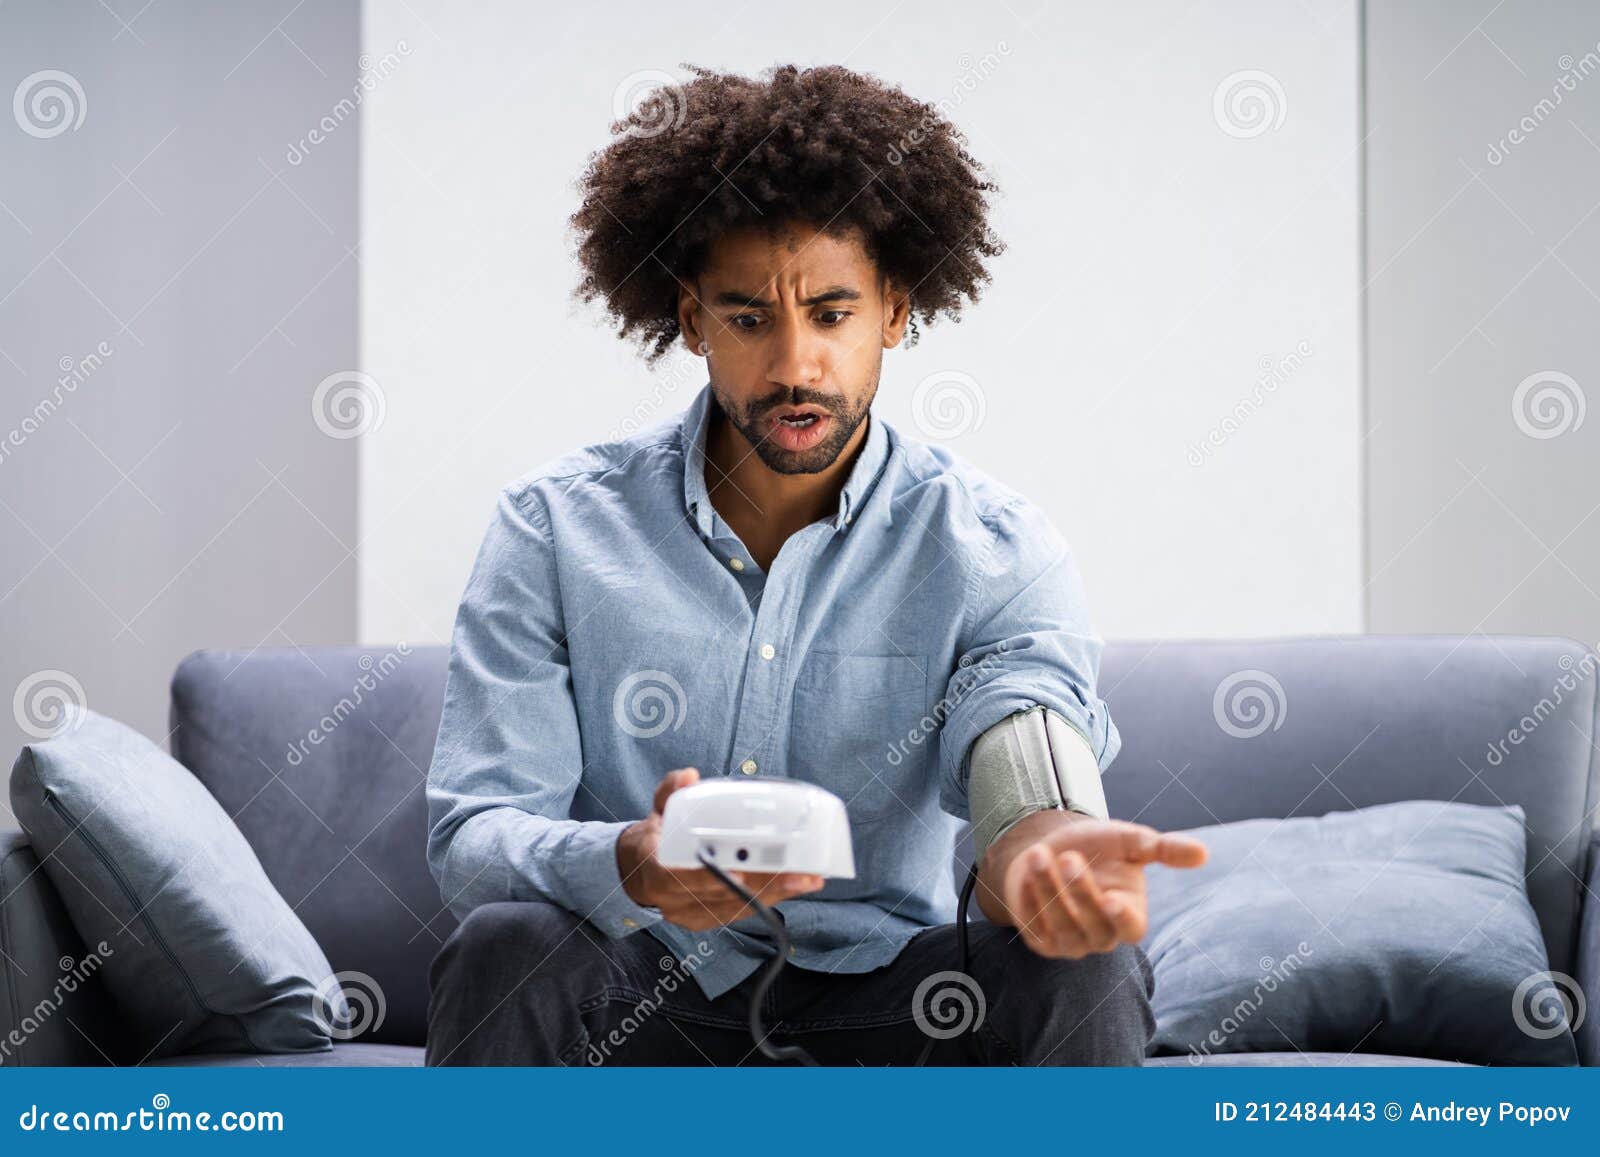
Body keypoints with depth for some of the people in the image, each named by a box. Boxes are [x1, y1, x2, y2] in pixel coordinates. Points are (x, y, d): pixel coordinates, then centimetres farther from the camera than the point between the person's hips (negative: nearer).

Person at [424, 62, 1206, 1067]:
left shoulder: (992, 550, -2)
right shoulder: (557, 529, -2)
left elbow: (1030, 782, -18)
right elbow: (471, 838, -10)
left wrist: (1048, 854, -46)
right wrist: (627, 867, -35)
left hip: (879, 997, 0)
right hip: (638, 1009, 0)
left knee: (1084, 965, -27)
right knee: (508, 946, -31)